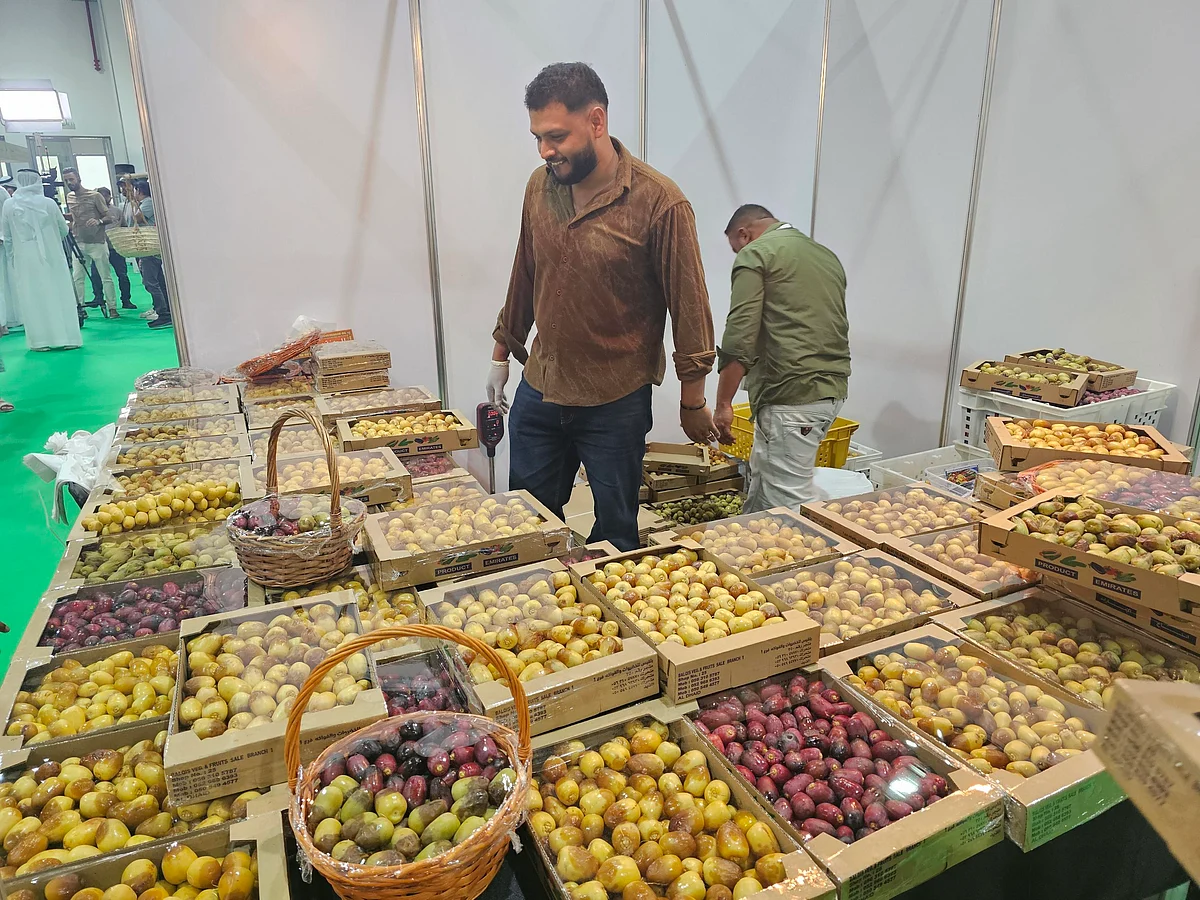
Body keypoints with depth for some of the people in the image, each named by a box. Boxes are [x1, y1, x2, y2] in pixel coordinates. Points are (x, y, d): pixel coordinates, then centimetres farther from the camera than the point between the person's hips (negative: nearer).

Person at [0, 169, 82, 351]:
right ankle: (66, 337, 6)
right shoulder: (48, 203, -6)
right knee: (58, 295, 5)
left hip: (24, 260, 1)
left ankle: (40, 340, 6)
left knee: (32, 298, 5)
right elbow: (63, 230, 3)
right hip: (51, 256, -1)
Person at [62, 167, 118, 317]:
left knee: (106, 277, 0)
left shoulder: (95, 196, -5)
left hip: (97, 243, -5)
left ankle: (112, 308, 6)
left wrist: (99, 221, -26)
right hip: (78, 244, 5)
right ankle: (79, 308, 5)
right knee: (77, 278, 0)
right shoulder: (69, 197, 12)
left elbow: (111, 216, -8)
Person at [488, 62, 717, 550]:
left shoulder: (660, 202, -14)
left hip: (616, 404, -5)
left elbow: (689, 305, -9)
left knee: (615, 531, 11)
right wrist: (502, 353, 19)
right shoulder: (540, 186, 2)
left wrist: (692, 401, -4)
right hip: (538, 391, 5)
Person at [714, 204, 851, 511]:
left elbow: (740, 337, -12)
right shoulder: (826, 255, 22)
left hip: (791, 395, -9)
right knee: (761, 480, 19)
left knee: (789, 500, -5)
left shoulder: (755, 254, -2)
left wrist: (723, 404, -10)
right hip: (831, 390, 9)